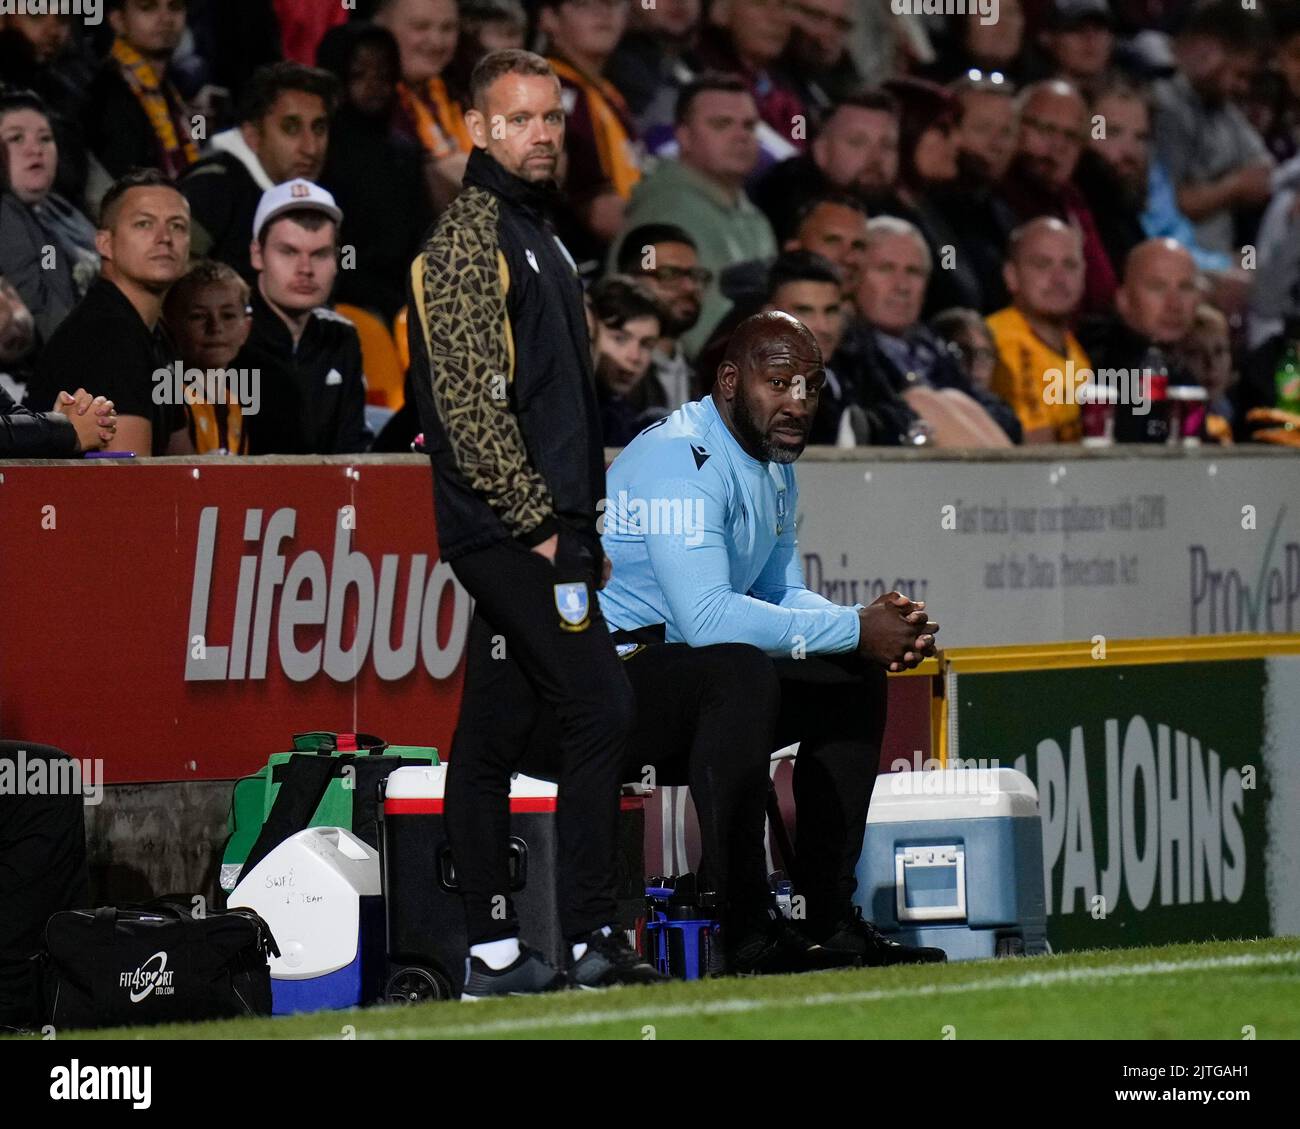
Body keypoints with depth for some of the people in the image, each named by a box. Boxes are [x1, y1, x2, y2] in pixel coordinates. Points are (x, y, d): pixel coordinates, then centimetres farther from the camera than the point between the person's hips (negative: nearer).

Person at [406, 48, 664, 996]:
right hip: (511, 527, -10)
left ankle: (494, 952, 11)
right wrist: (541, 521, -17)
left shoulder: (531, 234, 21)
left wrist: (584, 525, 19)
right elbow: (469, 401, -17)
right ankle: (592, 943, -14)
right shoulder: (468, 238, -9)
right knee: (601, 706, -14)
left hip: (539, 525, 10)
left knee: (495, 732, 9)